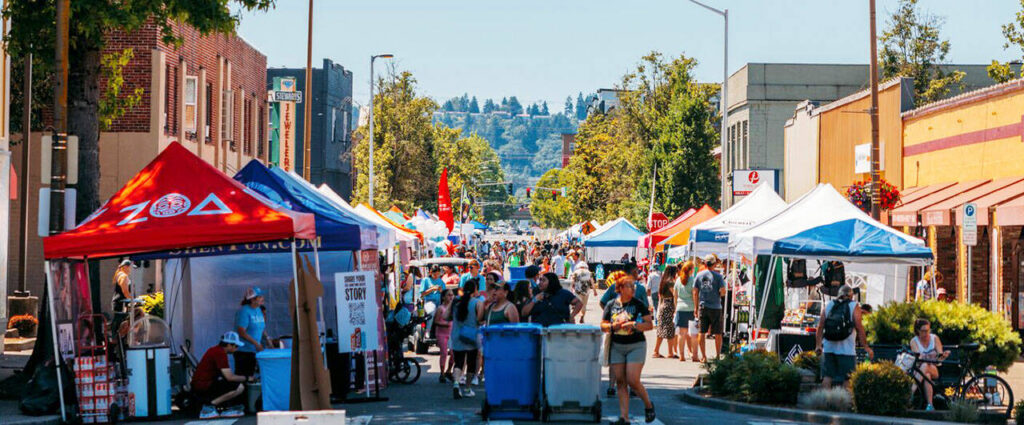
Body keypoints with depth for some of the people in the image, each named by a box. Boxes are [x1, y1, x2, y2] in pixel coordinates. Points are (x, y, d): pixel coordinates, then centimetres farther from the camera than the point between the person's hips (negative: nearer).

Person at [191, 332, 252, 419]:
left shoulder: (216, 350, 15)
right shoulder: (220, 353, -16)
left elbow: (227, 375, 23)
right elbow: (229, 377, -18)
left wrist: (243, 378, 15)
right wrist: (246, 378, -3)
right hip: (203, 388, -10)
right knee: (239, 387, -18)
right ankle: (210, 405, -13)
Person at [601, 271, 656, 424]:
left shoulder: (638, 304, -2)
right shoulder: (611, 305, 6)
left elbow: (649, 324, -5)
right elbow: (603, 325, 9)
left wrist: (633, 325, -18)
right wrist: (613, 326, -11)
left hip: (635, 346, -3)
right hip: (617, 347, 3)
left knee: (632, 381, -11)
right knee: (620, 381, 2)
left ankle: (648, 405, 15)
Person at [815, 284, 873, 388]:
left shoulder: (829, 305, 12)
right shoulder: (854, 307, -1)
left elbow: (820, 327, 8)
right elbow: (859, 329, -7)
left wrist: (819, 345, 13)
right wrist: (866, 347, -4)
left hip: (828, 348, 4)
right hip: (846, 349, -4)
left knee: (827, 376, 5)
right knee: (847, 378, 1)